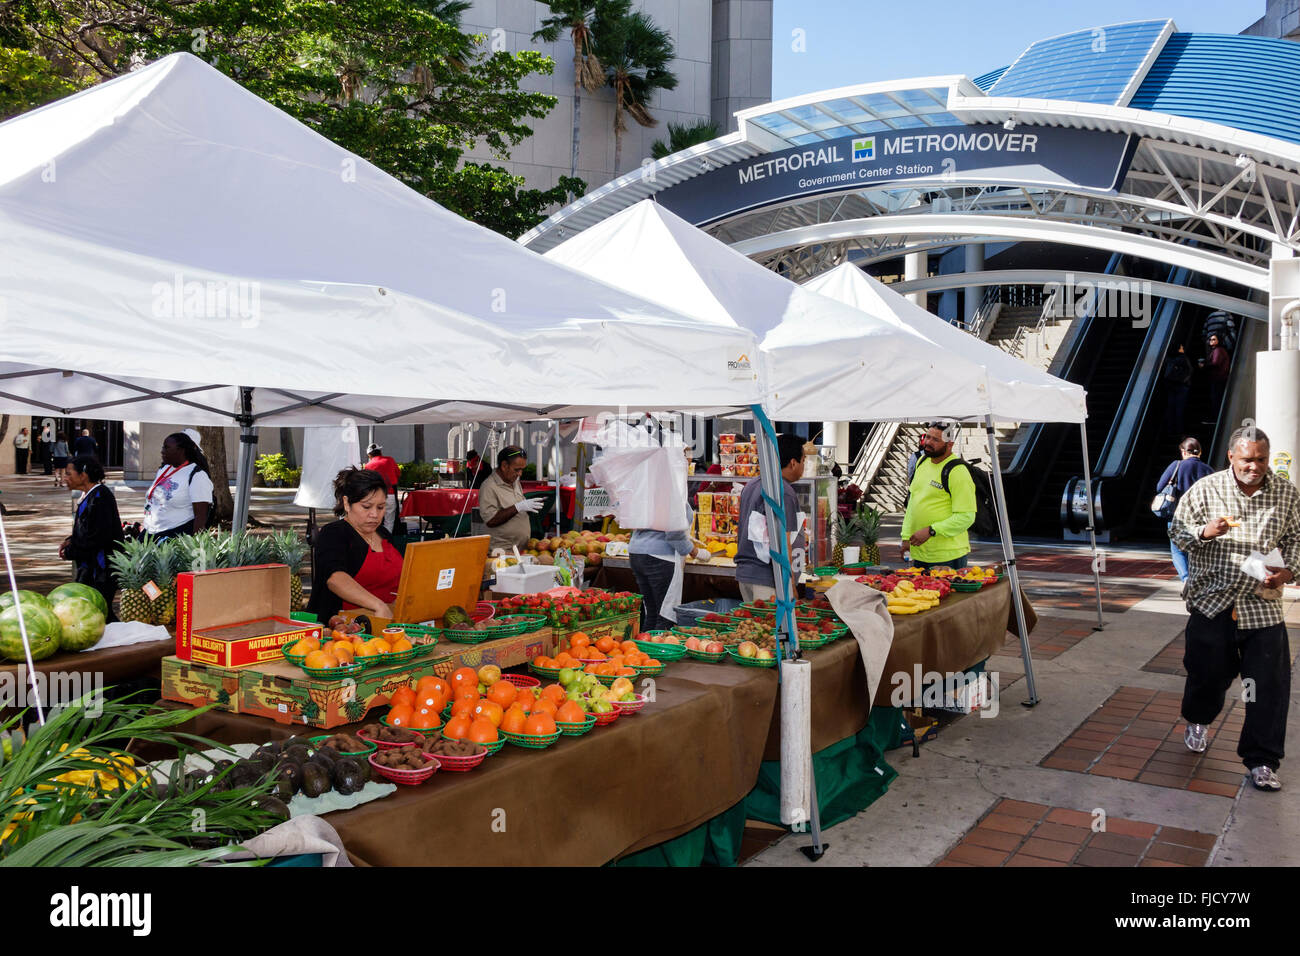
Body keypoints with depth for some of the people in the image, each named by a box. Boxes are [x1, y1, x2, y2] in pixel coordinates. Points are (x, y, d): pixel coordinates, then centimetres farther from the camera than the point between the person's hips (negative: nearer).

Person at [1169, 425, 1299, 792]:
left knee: (1270, 686, -2)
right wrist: (1205, 532, -19)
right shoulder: (1204, 490, -3)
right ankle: (1197, 721, 44)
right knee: (1208, 673, 12)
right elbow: (1177, 532, 1)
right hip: (1212, 601, -1)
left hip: (1263, 606, 1)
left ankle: (1261, 762, 11)